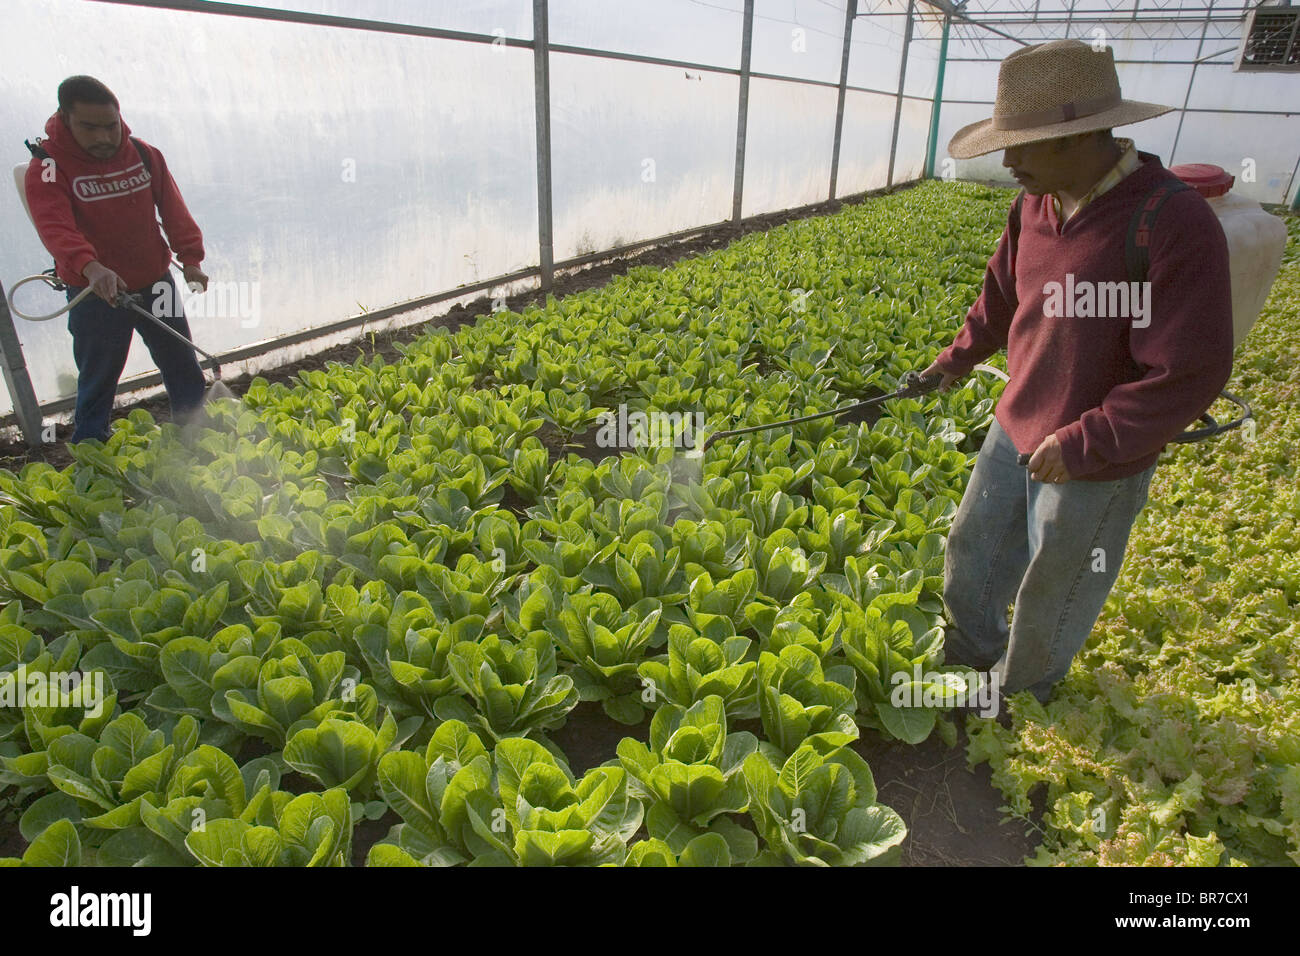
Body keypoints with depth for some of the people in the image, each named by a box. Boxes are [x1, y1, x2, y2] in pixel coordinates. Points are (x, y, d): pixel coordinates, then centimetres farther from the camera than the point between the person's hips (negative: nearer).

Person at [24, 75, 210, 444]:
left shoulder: (143, 154, -1)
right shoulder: (47, 167, -13)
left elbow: (173, 209, -1)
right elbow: (55, 227, -28)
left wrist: (191, 259, -15)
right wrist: (90, 267, -47)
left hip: (155, 285, 4)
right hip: (96, 296, -4)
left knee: (184, 369, 14)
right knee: (97, 382, 8)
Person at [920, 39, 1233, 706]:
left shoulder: (1175, 225, -27)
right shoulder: (1036, 206, -4)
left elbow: (1188, 375, -26)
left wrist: (1082, 443, -25)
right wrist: (958, 358, 22)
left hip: (1095, 466, -6)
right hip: (1015, 431, 7)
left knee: (1050, 600, 16)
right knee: (973, 552, 24)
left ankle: (1017, 695, 45)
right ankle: (969, 652, 52)